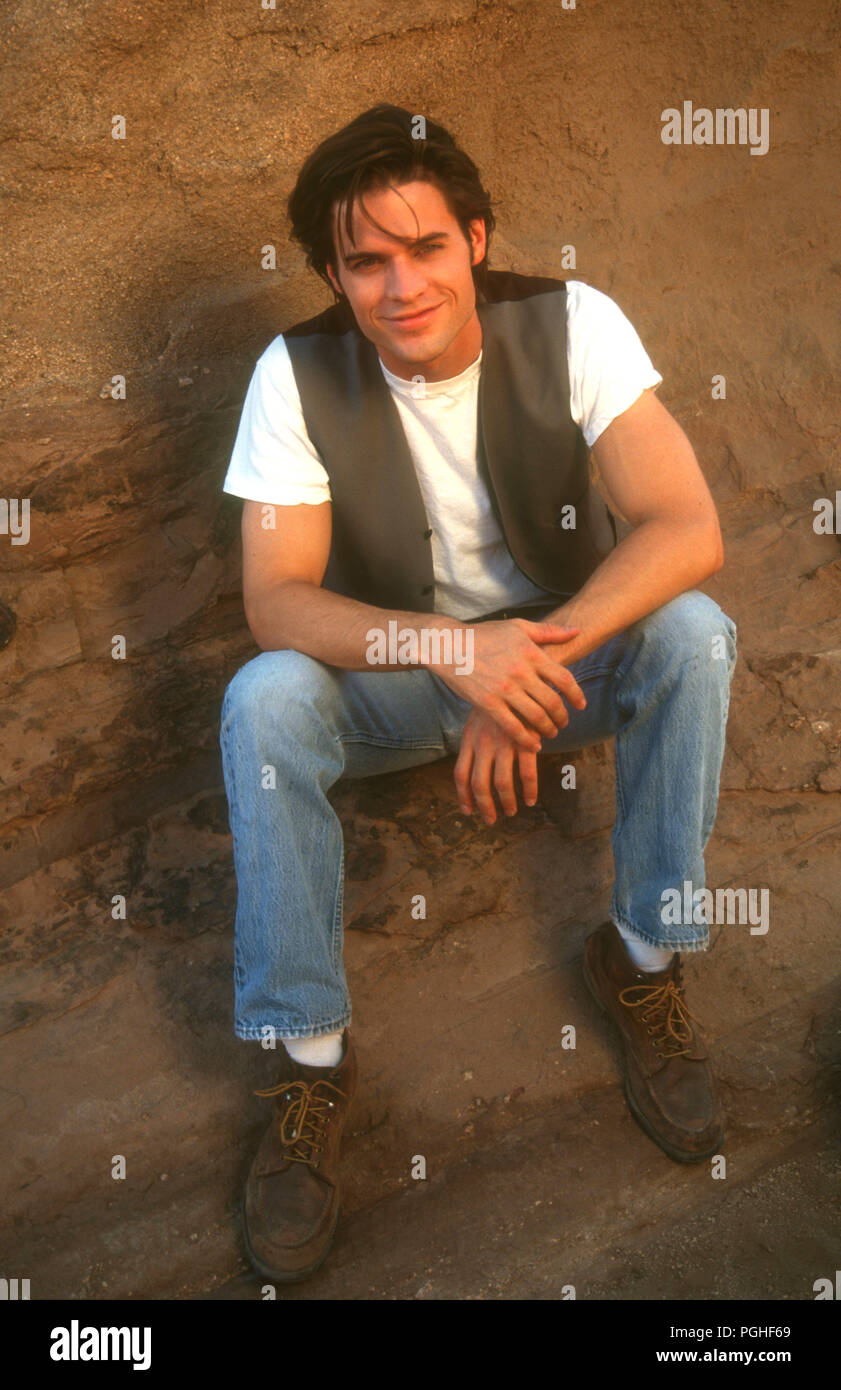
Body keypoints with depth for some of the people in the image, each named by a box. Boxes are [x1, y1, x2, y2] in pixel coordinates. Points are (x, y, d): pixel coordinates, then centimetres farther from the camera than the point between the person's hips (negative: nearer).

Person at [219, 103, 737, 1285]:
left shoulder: (571, 326, -18)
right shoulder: (298, 374, -17)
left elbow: (688, 526, -27)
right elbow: (275, 600, -24)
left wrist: (533, 659, -38)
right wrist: (453, 648, -41)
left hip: (560, 642, 1)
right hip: (395, 668, 0)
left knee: (694, 633, -28)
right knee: (261, 701, -30)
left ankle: (645, 959, -9)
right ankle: (310, 1055, -16)